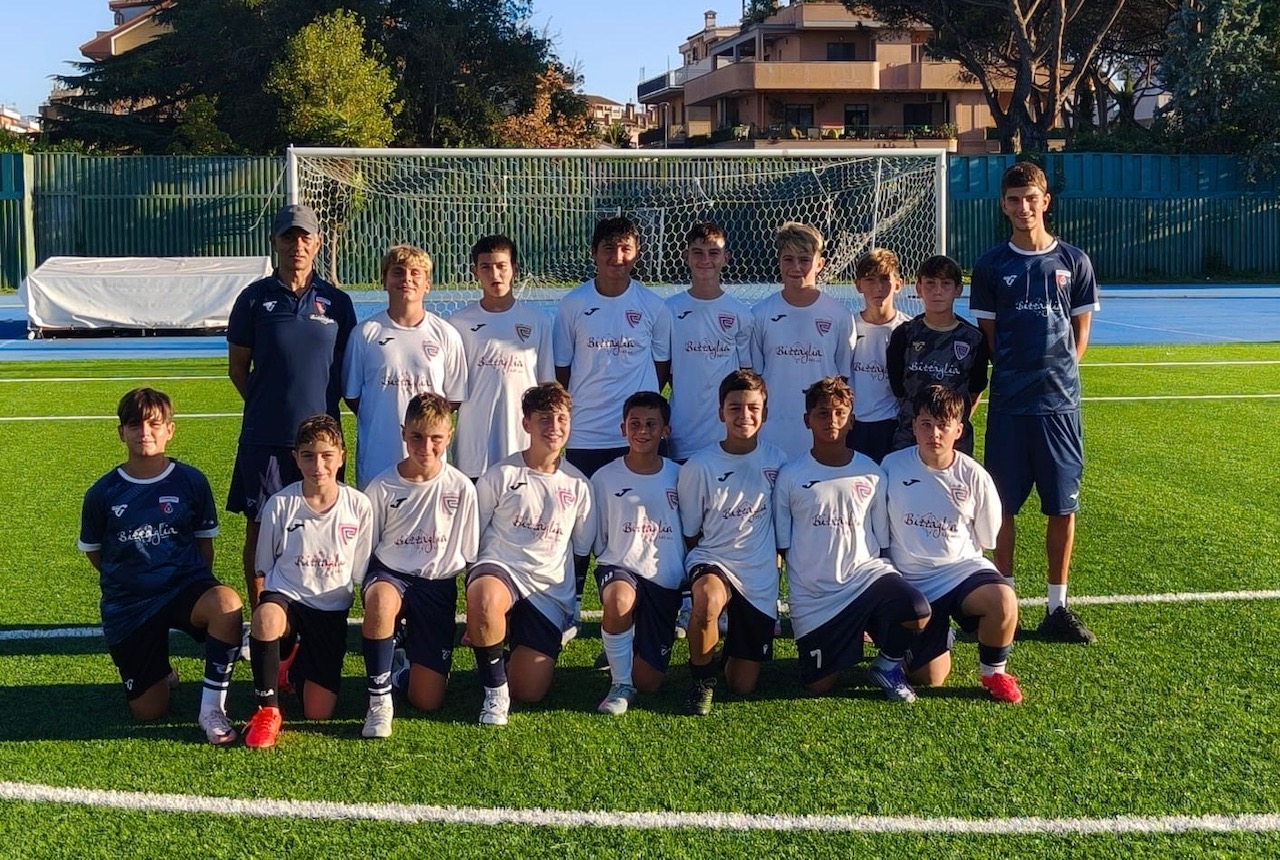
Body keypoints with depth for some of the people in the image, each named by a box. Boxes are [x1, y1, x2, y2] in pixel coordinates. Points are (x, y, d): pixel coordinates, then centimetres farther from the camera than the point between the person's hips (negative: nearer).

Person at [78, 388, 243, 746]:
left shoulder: (191, 481, -3)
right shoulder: (103, 493, -3)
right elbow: (93, 551, 12)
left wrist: (199, 591, 5)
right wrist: (131, 582, 13)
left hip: (184, 586, -1)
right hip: (128, 605, 1)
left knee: (226, 603, -38)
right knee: (149, 712, -1)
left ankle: (212, 708, -22)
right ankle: (159, 669, 37)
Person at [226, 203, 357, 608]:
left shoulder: (336, 302, 5)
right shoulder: (255, 298, 2)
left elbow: (348, 370, 11)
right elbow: (237, 367, 8)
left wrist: (321, 407, 5)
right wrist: (268, 406, 5)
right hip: (263, 437, -1)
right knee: (259, 530, 5)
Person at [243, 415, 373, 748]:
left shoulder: (359, 505, -4)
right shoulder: (280, 504, -6)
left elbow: (363, 574, 5)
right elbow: (262, 570, 3)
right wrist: (263, 612, -9)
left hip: (331, 610, 1)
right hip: (286, 595, -1)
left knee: (318, 713, -6)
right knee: (267, 617, -41)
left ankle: (295, 669, 30)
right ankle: (267, 710, -20)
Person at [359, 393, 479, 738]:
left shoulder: (460, 488, -3)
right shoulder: (382, 487, -5)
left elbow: (470, 556, 5)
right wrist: (367, 587, -12)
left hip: (438, 584, 1)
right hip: (391, 574, -1)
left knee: (427, 701, -7)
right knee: (380, 600, -43)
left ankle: (404, 666, 30)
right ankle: (379, 699, -22)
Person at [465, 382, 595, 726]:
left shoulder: (578, 484, 10)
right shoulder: (501, 475, 2)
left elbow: (581, 553, 17)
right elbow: (472, 539, 5)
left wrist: (569, 605, 15)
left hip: (550, 590, 2)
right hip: (500, 568, -2)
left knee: (530, 691, -10)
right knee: (484, 598, -42)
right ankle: (495, 689, -18)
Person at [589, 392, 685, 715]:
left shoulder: (679, 478, 3)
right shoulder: (604, 478, 0)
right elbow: (598, 540, 7)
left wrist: (689, 594, 9)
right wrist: (609, 569, -5)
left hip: (665, 581, 2)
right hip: (620, 567, -1)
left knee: (649, 683, -2)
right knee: (619, 599, -41)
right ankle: (620, 684, -17)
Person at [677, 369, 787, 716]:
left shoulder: (775, 460, -3)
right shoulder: (699, 466, -11)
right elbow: (690, 534, 0)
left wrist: (774, 562, 13)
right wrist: (701, 570, -7)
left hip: (760, 577, 2)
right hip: (712, 560, -2)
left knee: (742, 685, 3)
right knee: (708, 600, -42)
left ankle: (738, 642, 39)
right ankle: (703, 679, -13)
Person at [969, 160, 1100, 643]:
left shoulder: (1073, 262, 5)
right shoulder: (991, 266, 4)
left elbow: (1080, 335, 9)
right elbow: (986, 337, 7)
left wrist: (1057, 373, 1)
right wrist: (1014, 374, -1)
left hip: (1060, 402, 1)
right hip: (1008, 404, 0)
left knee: (1063, 507, 4)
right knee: (1003, 507, 3)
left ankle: (1057, 607, 14)